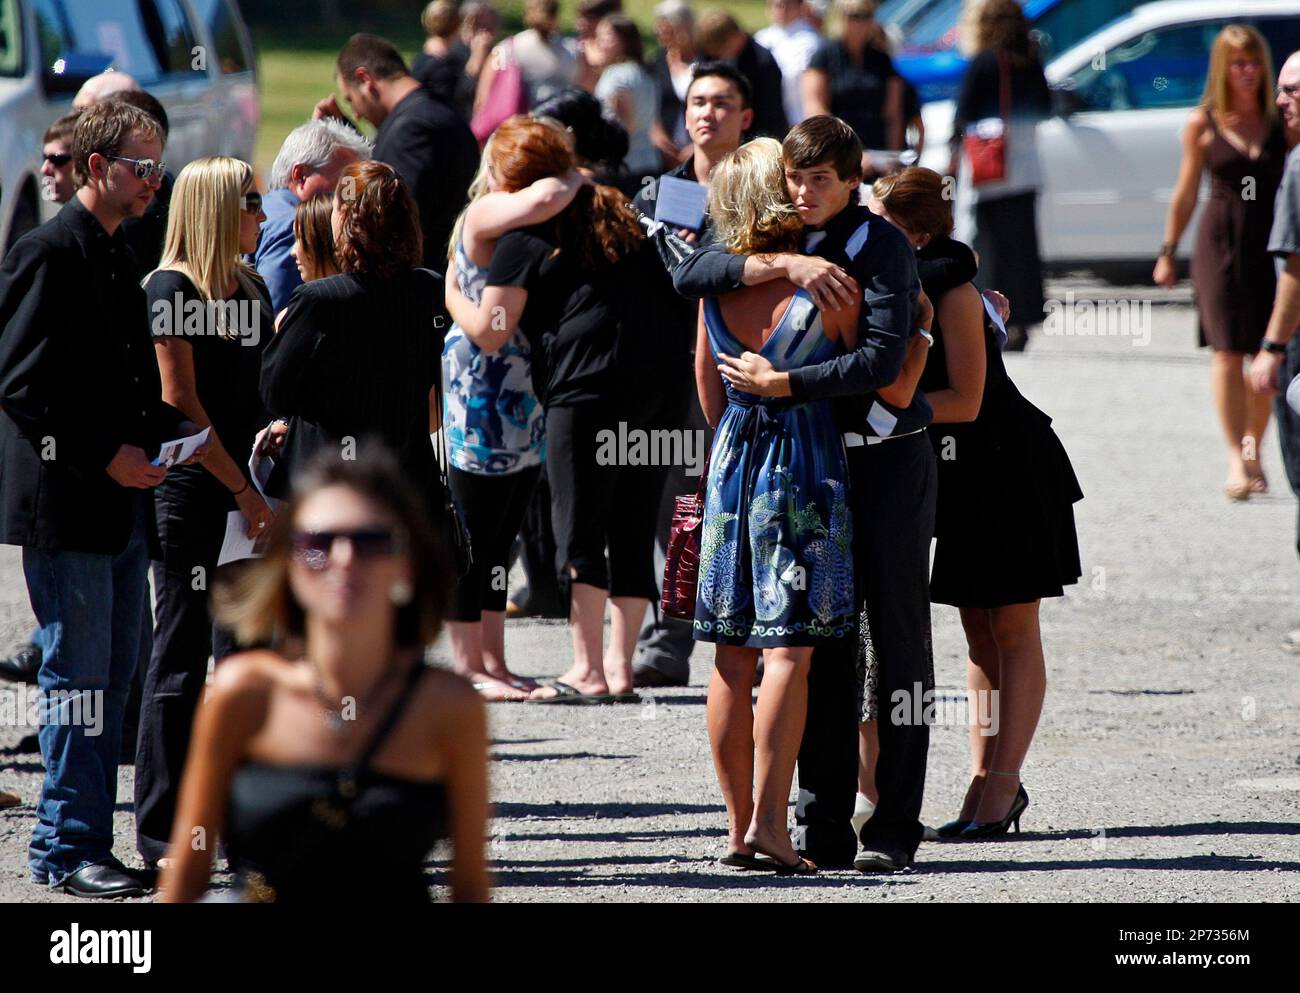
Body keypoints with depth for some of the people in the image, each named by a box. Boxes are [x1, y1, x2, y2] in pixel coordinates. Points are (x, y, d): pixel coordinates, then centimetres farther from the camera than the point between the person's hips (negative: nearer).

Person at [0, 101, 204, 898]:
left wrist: (170, 433, 8)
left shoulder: (118, 257, 16)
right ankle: (69, 848, 0)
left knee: (114, 675, 11)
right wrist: (105, 456, -18)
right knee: (79, 674, -5)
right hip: (67, 503, -9)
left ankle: (82, 843, 17)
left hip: (123, 503, 9)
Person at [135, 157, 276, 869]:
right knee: (182, 656, -2)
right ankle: (162, 831, 3)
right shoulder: (171, 288, -8)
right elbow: (181, 402, -11)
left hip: (245, 492, 7)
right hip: (189, 490, -7)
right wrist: (242, 490, -12)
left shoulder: (252, 289, 14)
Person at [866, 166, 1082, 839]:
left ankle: (1002, 785, -3)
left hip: (1010, 472, -8)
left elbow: (964, 400, -25)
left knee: (1012, 633, -2)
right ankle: (984, 779, 12)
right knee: (977, 632, 9)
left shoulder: (953, 293, -21)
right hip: (958, 475, 8)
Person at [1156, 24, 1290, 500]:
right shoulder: (1203, 125, 3)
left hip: (1272, 244, 1)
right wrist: (1168, 251, 11)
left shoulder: (1282, 123, 5)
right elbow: (1186, 194, 10)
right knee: (1228, 349, -9)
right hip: (1220, 244, -1)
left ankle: (1253, 450, 19)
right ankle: (1236, 460, -11)